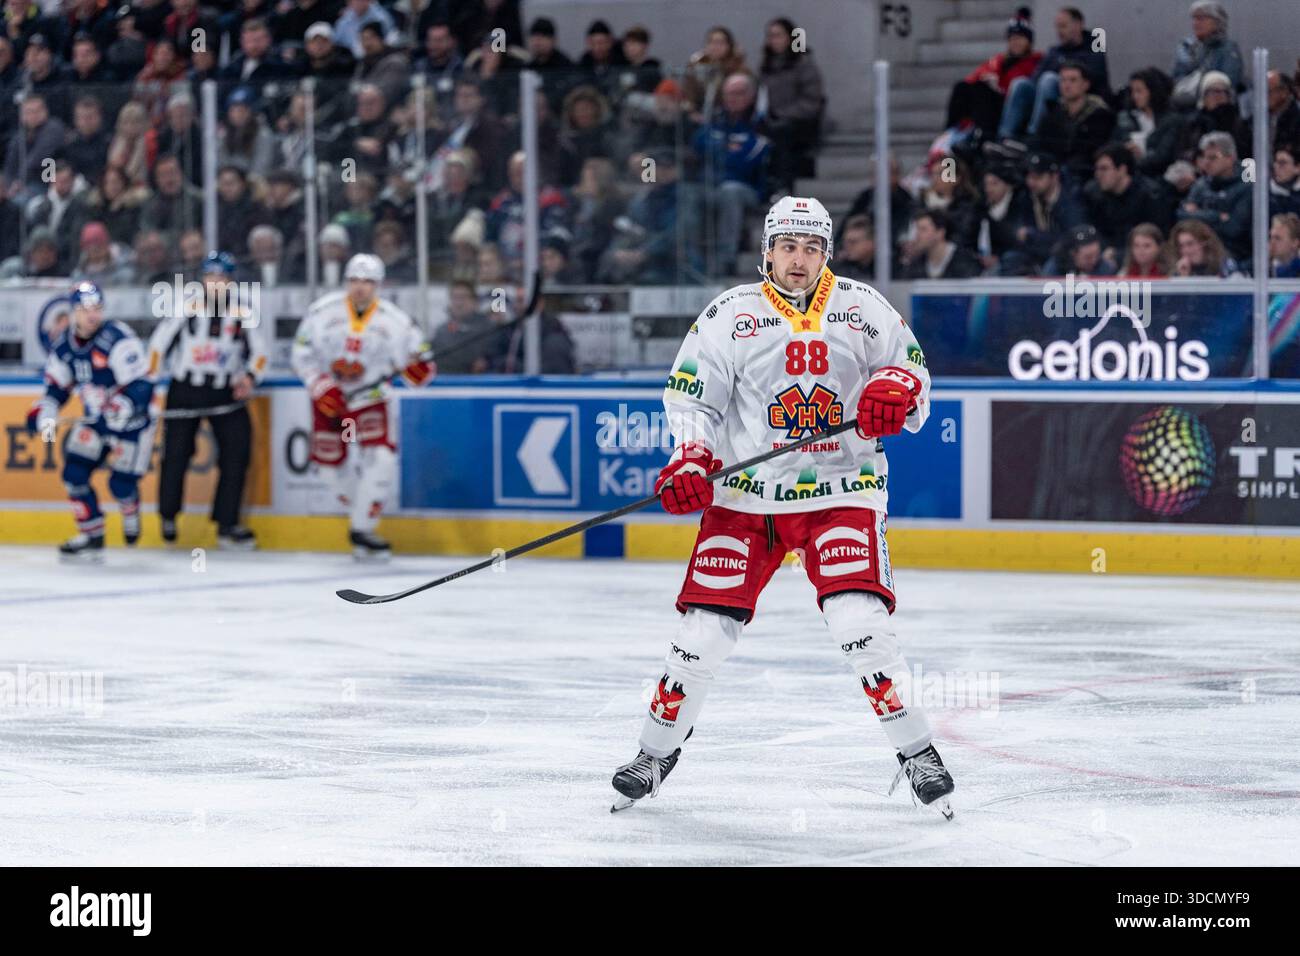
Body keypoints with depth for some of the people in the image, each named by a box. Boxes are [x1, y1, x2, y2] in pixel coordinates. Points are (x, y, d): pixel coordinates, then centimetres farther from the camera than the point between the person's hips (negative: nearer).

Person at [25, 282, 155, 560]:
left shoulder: (117, 338, -24)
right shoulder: (64, 345, -3)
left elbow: (141, 386, -28)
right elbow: (56, 387, 8)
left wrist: (121, 407, -41)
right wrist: (44, 415, -8)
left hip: (131, 422, -6)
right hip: (95, 420, 6)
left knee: (121, 484, -8)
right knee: (74, 473, -8)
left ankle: (130, 512, 29)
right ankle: (91, 537, 4)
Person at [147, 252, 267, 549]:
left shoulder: (243, 313, 2)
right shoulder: (186, 307, -4)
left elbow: (258, 354, 7)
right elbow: (159, 343, 1)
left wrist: (249, 377, -12)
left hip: (226, 392, 2)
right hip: (184, 390, -2)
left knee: (237, 452, -7)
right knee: (176, 453, -4)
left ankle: (227, 525, -1)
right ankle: (167, 516, 17)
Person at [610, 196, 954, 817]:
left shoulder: (863, 308, 5)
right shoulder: (730, 314, 2)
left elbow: (911, 367, 11)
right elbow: (691, 397, 2)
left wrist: (896, 389, -12)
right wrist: (690, 459, -15)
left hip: (840, 495, 0)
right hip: (745, 497, 0)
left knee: (858, 622, -18)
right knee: (706, 627, -3)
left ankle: (916, 753, -4)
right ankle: (657, 751, 18)